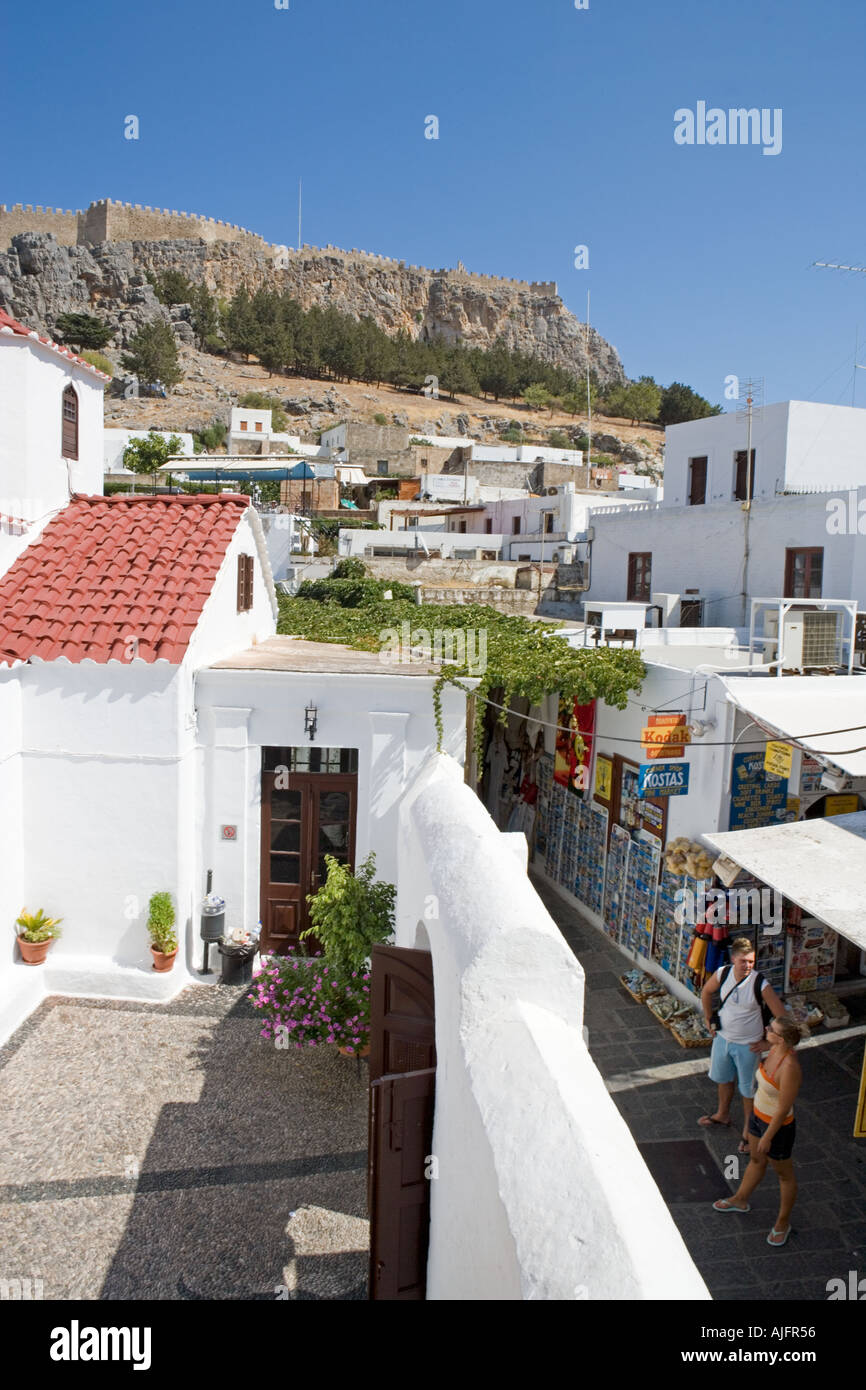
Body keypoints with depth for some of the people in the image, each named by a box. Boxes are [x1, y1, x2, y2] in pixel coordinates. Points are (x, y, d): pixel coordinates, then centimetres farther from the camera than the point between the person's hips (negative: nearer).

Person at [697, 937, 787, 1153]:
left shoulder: (761, 985, -27)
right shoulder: (722, 974, -15)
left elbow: (781, 1017, -18)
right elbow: (706, 992, 8)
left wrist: (767, 1042, -11)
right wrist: (708, 1019, 8)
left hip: (747, 1045, -4)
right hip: (723, 1037, 4)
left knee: (748, 1090, 9)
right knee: (724, 1078, 25)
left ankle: (748, 1131, 29)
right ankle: (723, 1114, 50)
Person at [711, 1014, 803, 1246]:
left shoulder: (790, 1068, -38)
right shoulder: (775, 1050, -13)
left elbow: (784, 1109, -28)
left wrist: (767, 1137, -18)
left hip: (777, 1126, -8)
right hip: (759, 1115, 8)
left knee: (784, 1174, 19)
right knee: (755, 1160, 30)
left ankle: (783, 1222, 42)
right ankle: (740, 1200, 53)